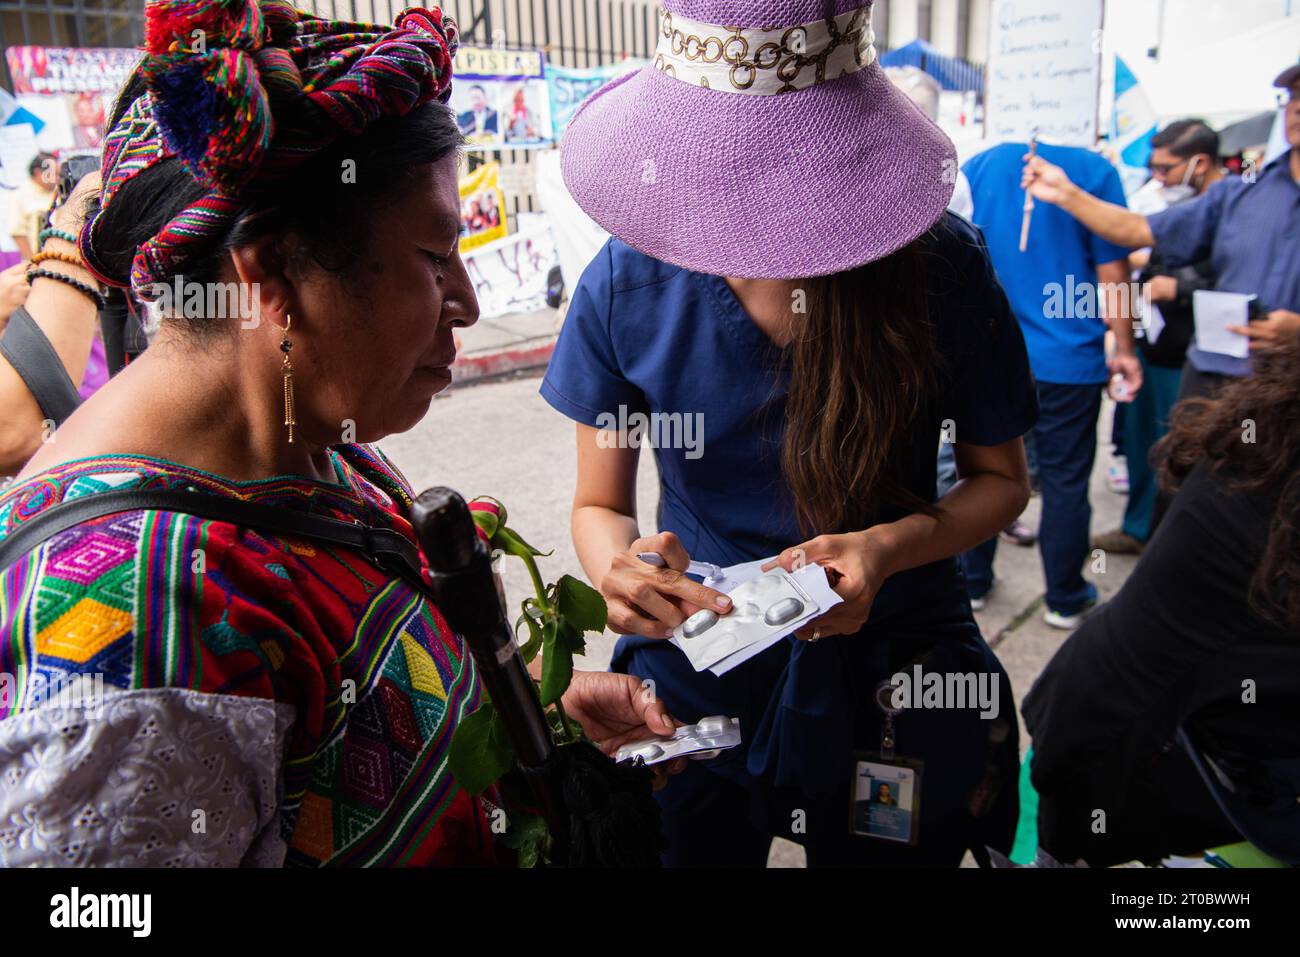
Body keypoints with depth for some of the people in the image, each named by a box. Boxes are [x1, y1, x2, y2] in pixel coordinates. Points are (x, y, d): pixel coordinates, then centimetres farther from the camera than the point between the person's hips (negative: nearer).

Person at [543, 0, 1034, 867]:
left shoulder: (942, 268, -16)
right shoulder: (630, 279, -14)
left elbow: (1001, 478, -4)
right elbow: (599, 504, -5)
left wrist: (891, 546, -24)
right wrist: (618, 566, -29)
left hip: (887, 671, 0)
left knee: (882, 850, 23)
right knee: (691, 845, 22)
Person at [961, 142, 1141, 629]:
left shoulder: (977, 166, 2)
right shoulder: (1094, 170, -7)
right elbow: (1113, 273, -5)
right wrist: (1124, 350, 4)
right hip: (1067, 356, -3)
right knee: (1065, 479, 8)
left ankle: (972, 581, 25)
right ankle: (1065, 599, 20)